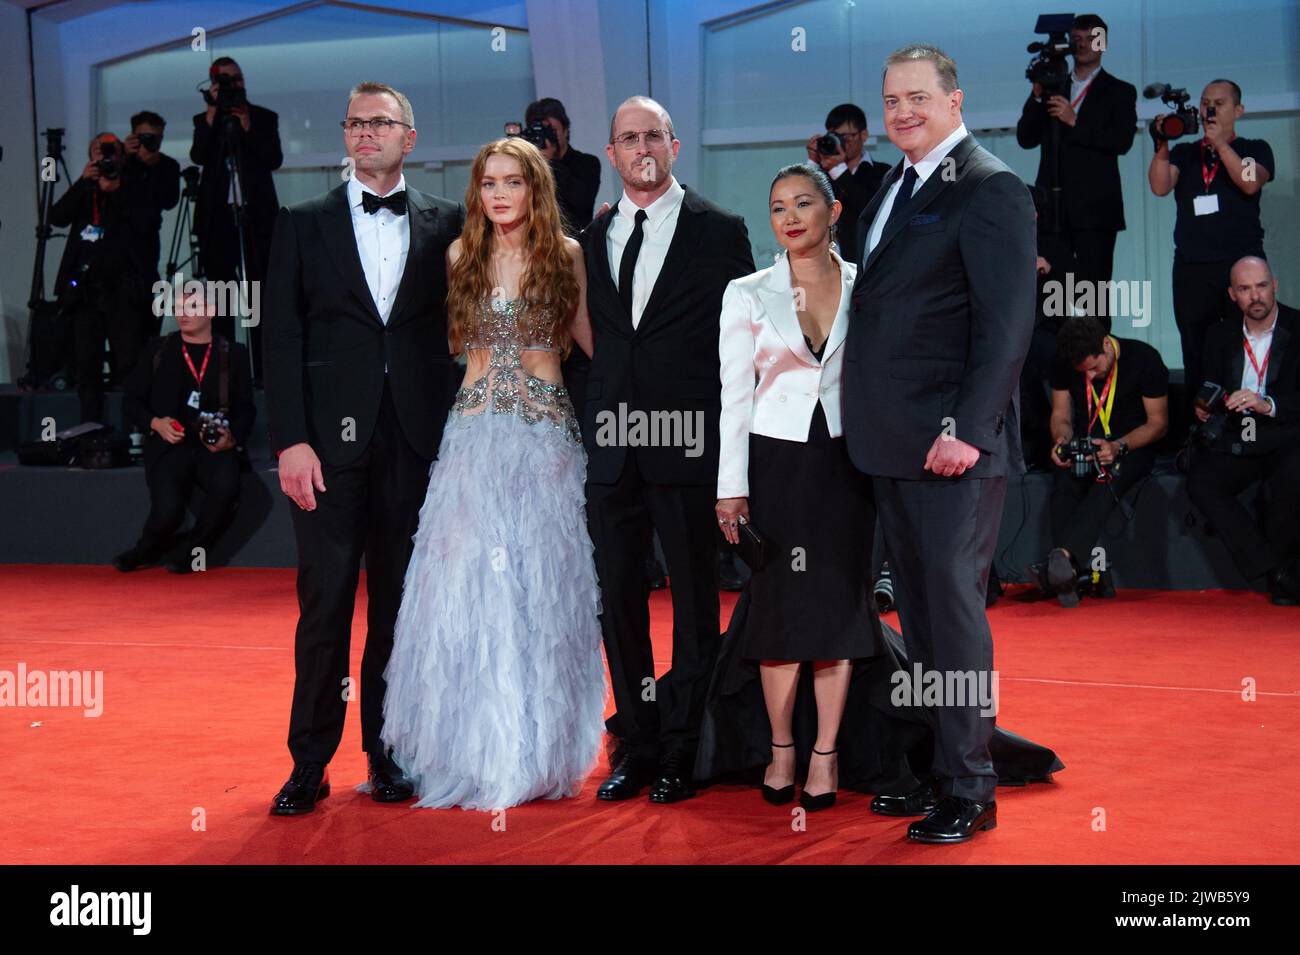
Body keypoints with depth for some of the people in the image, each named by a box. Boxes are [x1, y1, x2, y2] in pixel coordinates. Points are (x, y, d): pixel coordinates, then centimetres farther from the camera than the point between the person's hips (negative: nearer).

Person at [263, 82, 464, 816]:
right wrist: (291, 441, -8)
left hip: (417, 442, 1)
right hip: (331, 439, -1)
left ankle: (388, 750, 18)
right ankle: (311, 762, 8)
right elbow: (283, 338, 1)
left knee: (400, 602, 8)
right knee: (325, 604, -1)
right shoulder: (304, 225, 7)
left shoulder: (447, 224, 8)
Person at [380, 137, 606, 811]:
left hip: (546, 433, -1)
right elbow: (444, 339, 12)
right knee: (468, 582, -1)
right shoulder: (461, 257, 8)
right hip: (475, 430, 1)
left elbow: (589, 338, 8)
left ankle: (537, 750, 11)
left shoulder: (566, 254, 4)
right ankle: (472, 749, 9)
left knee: (542, 583, 1)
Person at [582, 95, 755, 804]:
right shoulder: (594, 236, 13)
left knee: (694, 600, 3)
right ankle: (636, 742, 20)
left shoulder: (718, 230, 0)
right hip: (611, 447, 4)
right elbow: (589, 335, 15)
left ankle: (682, 751, 13)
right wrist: (589, 422, 7)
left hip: (686, 445, -4)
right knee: (619, 598, 9)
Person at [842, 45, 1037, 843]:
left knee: (955, 609, -3)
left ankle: (970, 793, 6)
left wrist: (967, 430, -22)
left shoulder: (990, 190, -10)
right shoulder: (897, 184, 18)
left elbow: (1008, 322, -16)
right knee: (918, 611, 14)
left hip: (953, 446, -8)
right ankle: (932, 763, 24)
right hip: (892, 445, 9)